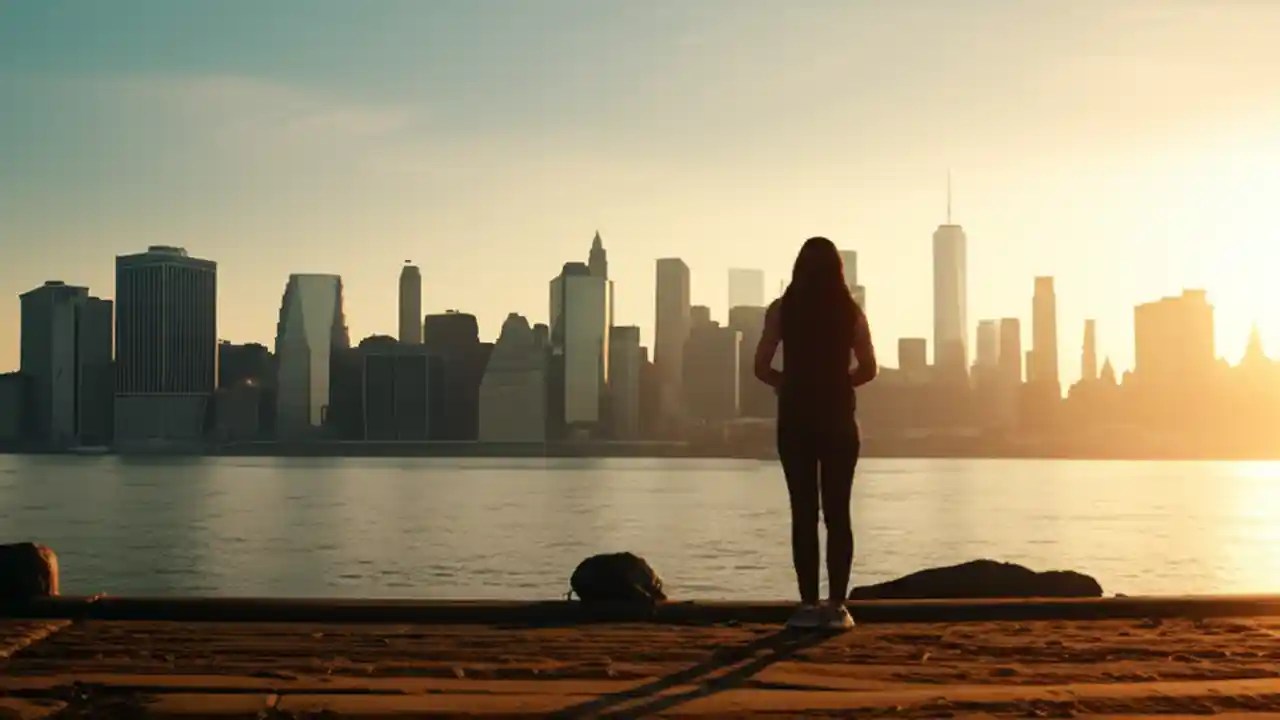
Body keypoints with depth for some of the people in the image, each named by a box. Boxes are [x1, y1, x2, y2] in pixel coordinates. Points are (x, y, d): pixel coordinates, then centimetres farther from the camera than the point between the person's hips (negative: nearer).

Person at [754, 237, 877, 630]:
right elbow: (868, 369, 2)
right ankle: (837, 604, 2)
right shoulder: (850, 310, 1)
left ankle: (809, 604, 0)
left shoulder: (782, 309, -2)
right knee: (837, 513, 4)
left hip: (795, 419, -1)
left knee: (803, 513, 2)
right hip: (838, 419, 1)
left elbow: (762, 368, -4)